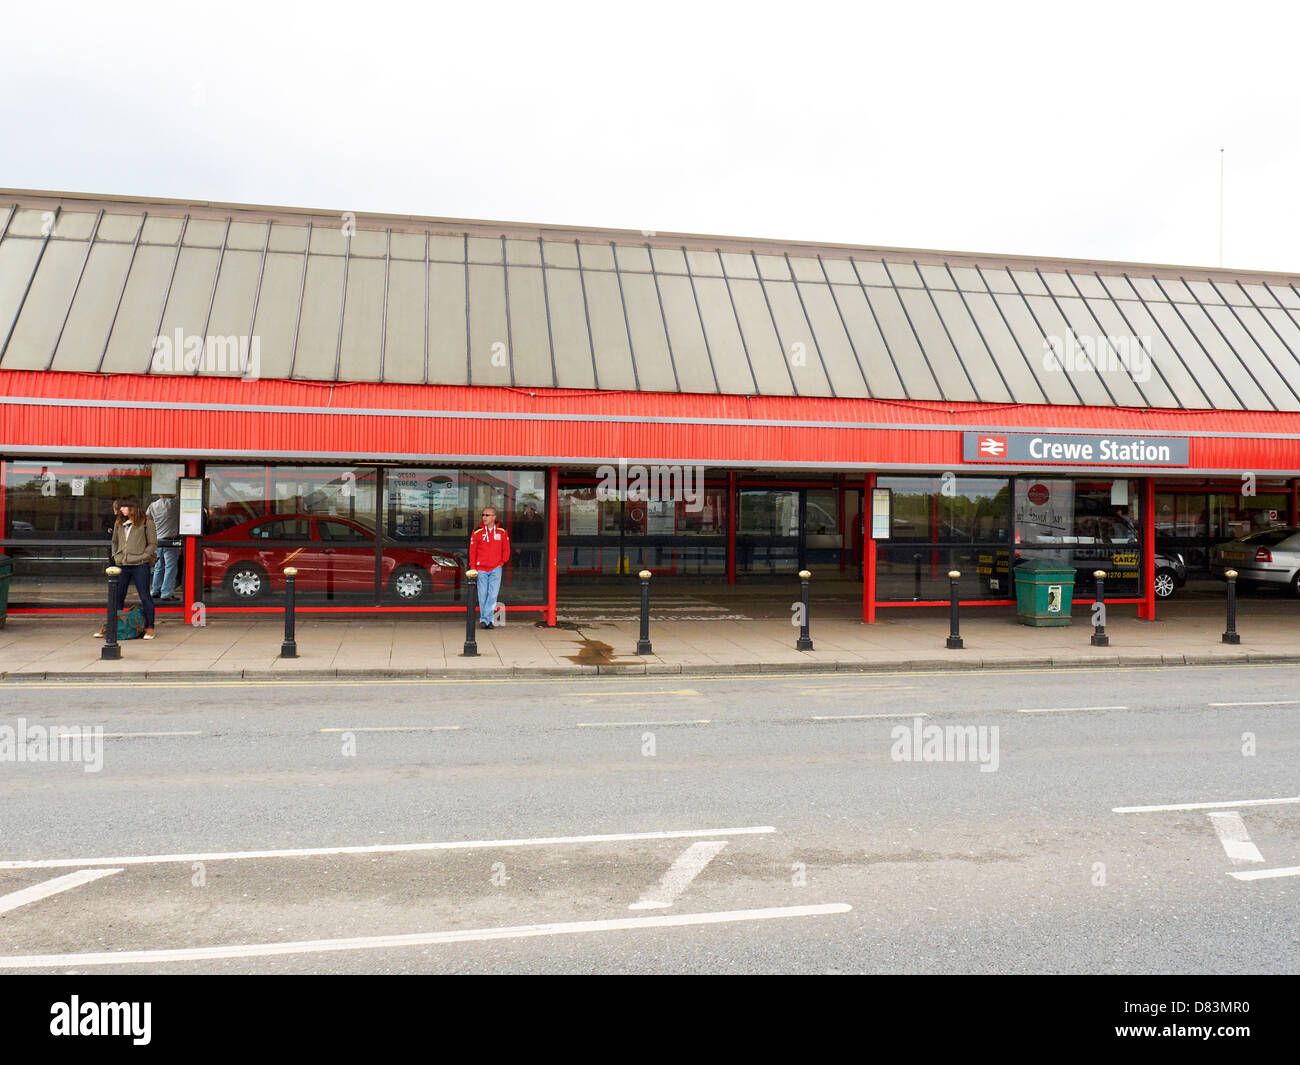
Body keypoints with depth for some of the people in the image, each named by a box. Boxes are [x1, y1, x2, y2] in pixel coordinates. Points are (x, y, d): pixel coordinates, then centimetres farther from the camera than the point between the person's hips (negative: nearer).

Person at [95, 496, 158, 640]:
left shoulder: (146, 522, -4)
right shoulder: (119, 523, 13)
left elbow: (153, 543, -3)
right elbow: (115, 541, 24)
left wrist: (142, 557, -11)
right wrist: (115, 555, 10)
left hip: (140, 565, -6)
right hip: (121, 565, 6)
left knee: (145, 596, -1)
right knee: (117, 596, 12)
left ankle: (149, 628, 6)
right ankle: (109, 626, 21)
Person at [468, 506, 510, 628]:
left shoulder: (502, 532, 2)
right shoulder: (477, 532, -1)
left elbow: (506, 549, 12)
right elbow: (472, 551, 4)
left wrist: (501, 562, 4)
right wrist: (473, 567, 0)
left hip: (496, 569, 0)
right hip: (481, 569, 0)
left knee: (493, 595, -6)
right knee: (482, 595, 2)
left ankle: (485, 619, -2)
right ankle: (485, 619, 11)